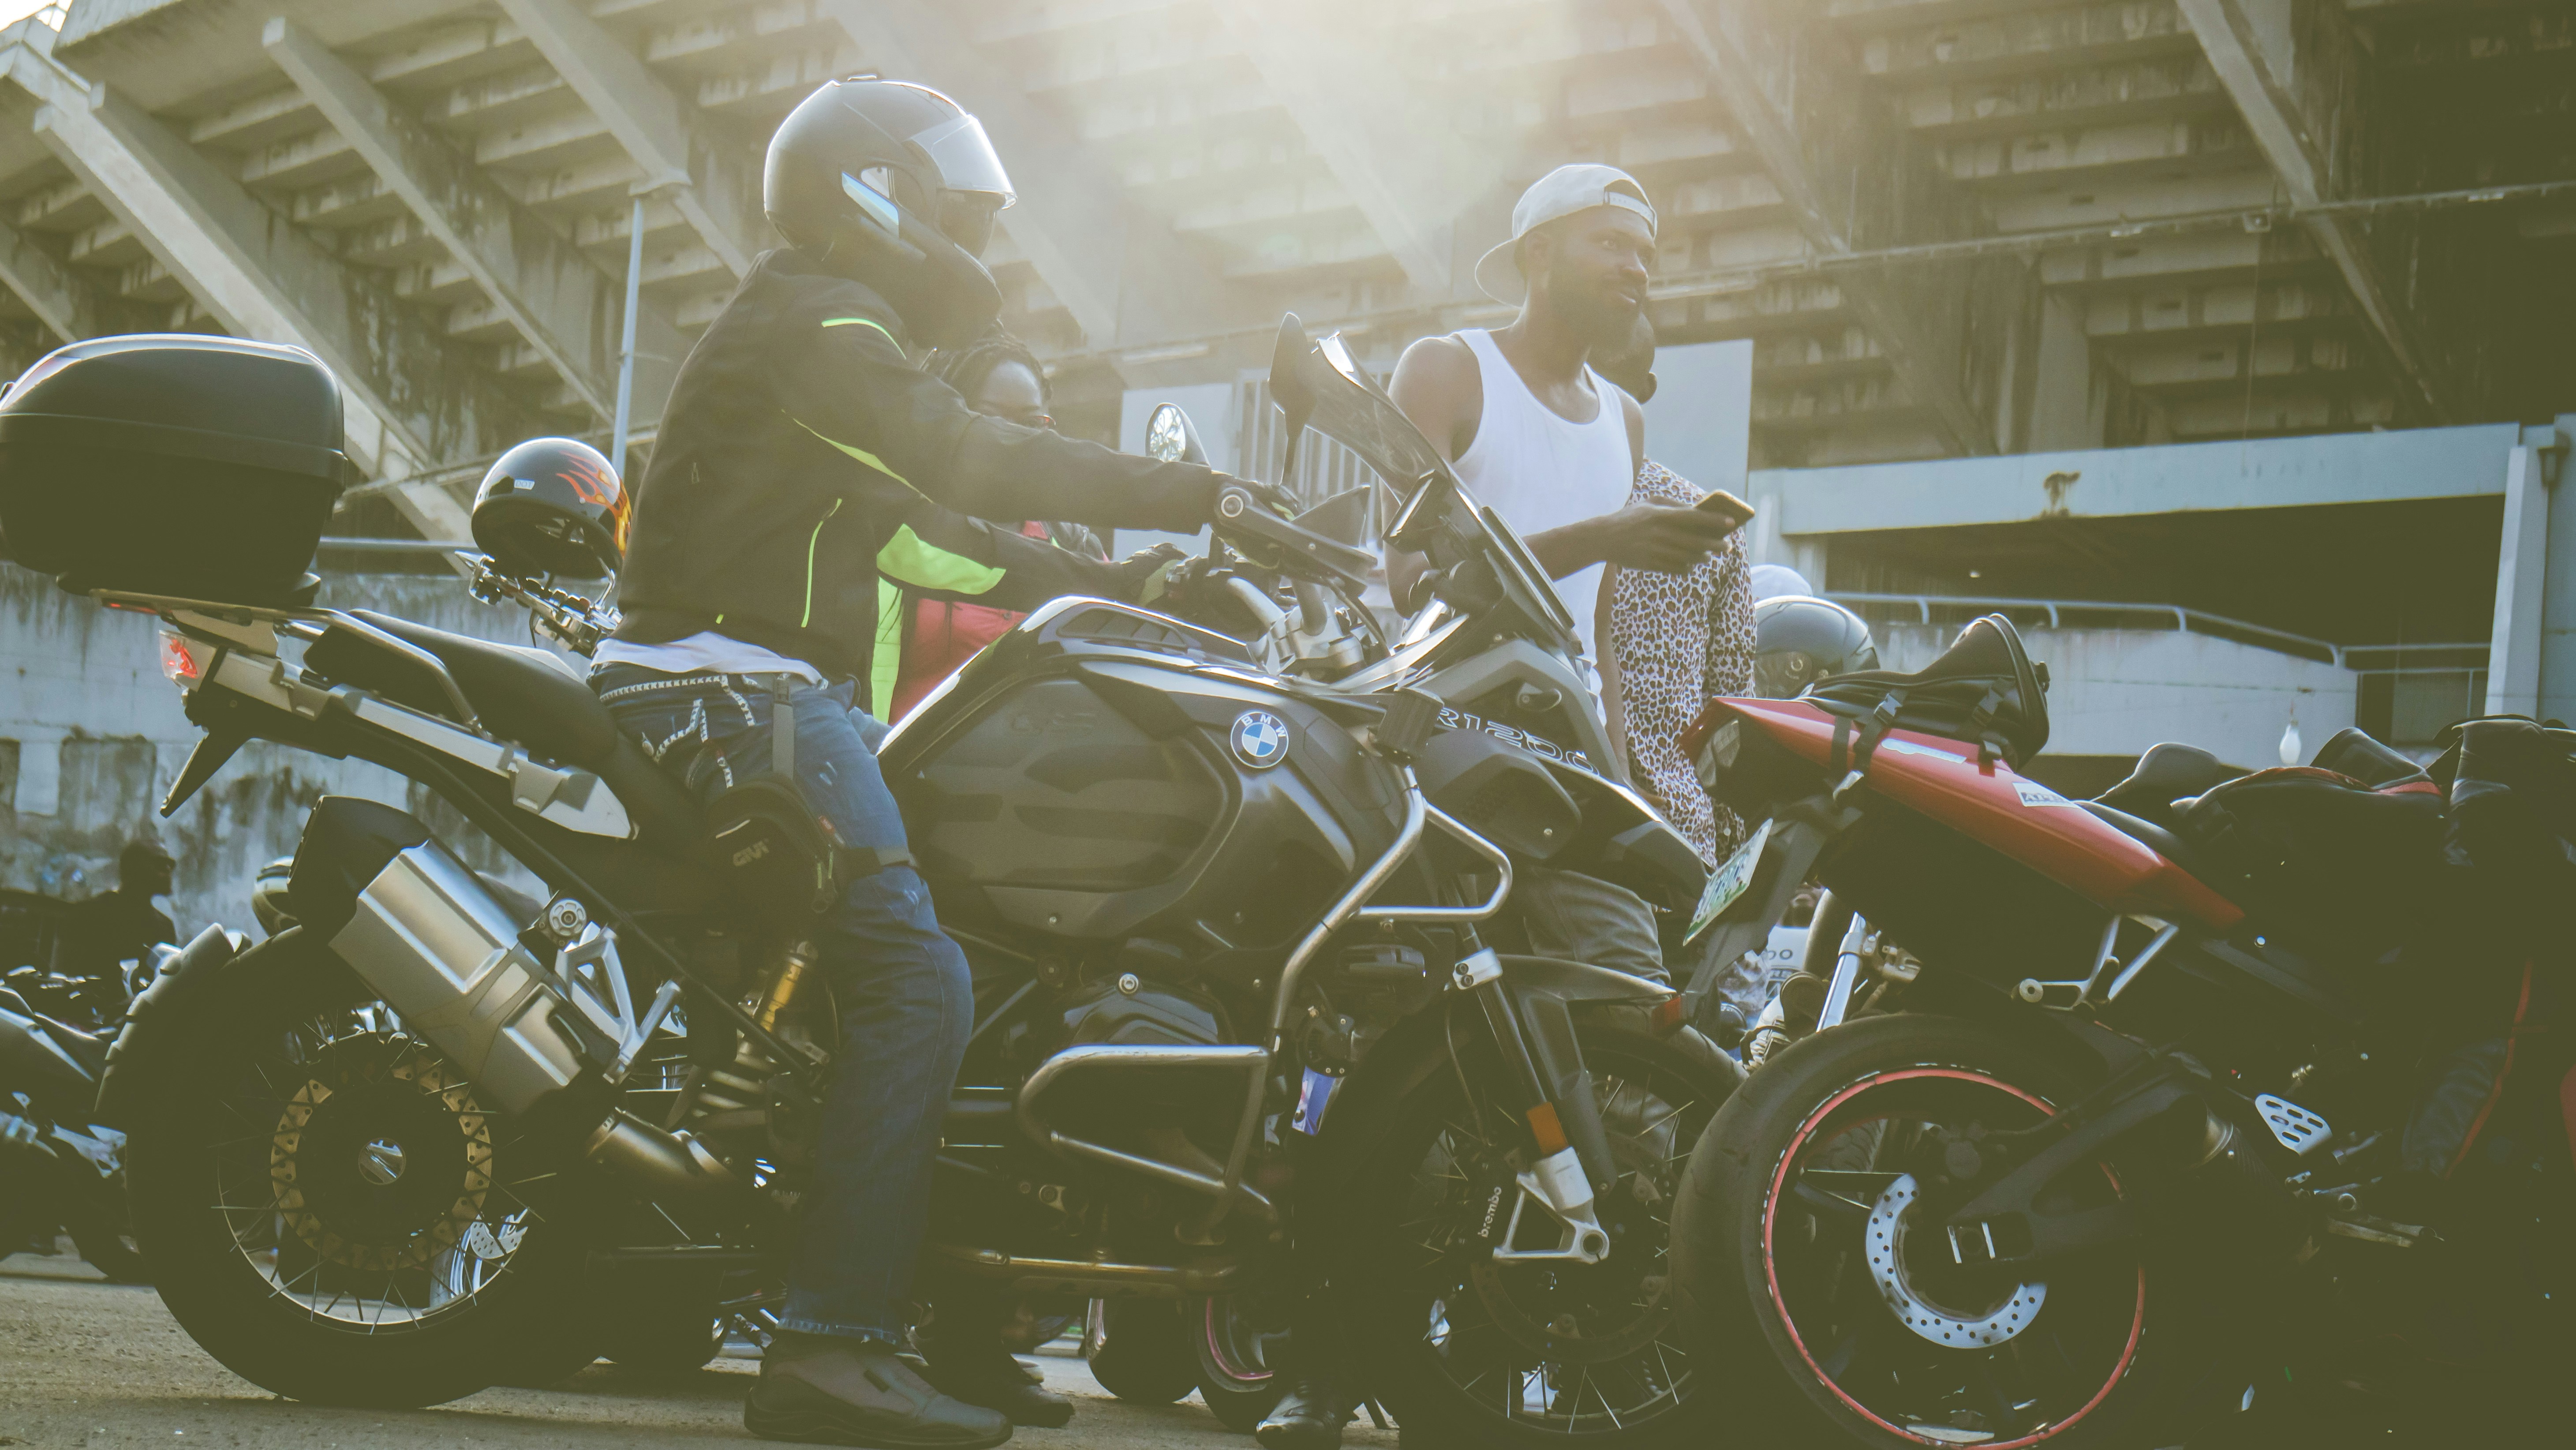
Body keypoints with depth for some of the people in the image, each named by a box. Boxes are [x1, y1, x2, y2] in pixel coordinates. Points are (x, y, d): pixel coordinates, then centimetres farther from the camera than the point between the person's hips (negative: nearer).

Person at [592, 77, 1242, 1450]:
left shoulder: (808, 331, 26)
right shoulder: (818, 323, -8)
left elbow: (930, 535, 25)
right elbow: (968, 458, -22)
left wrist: (1114, 581, 18)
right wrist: (1204, 496, -23)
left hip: (770, 695, 11)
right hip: (744, 692, -11)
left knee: (922, 967, 10)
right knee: (915, 979, -23)